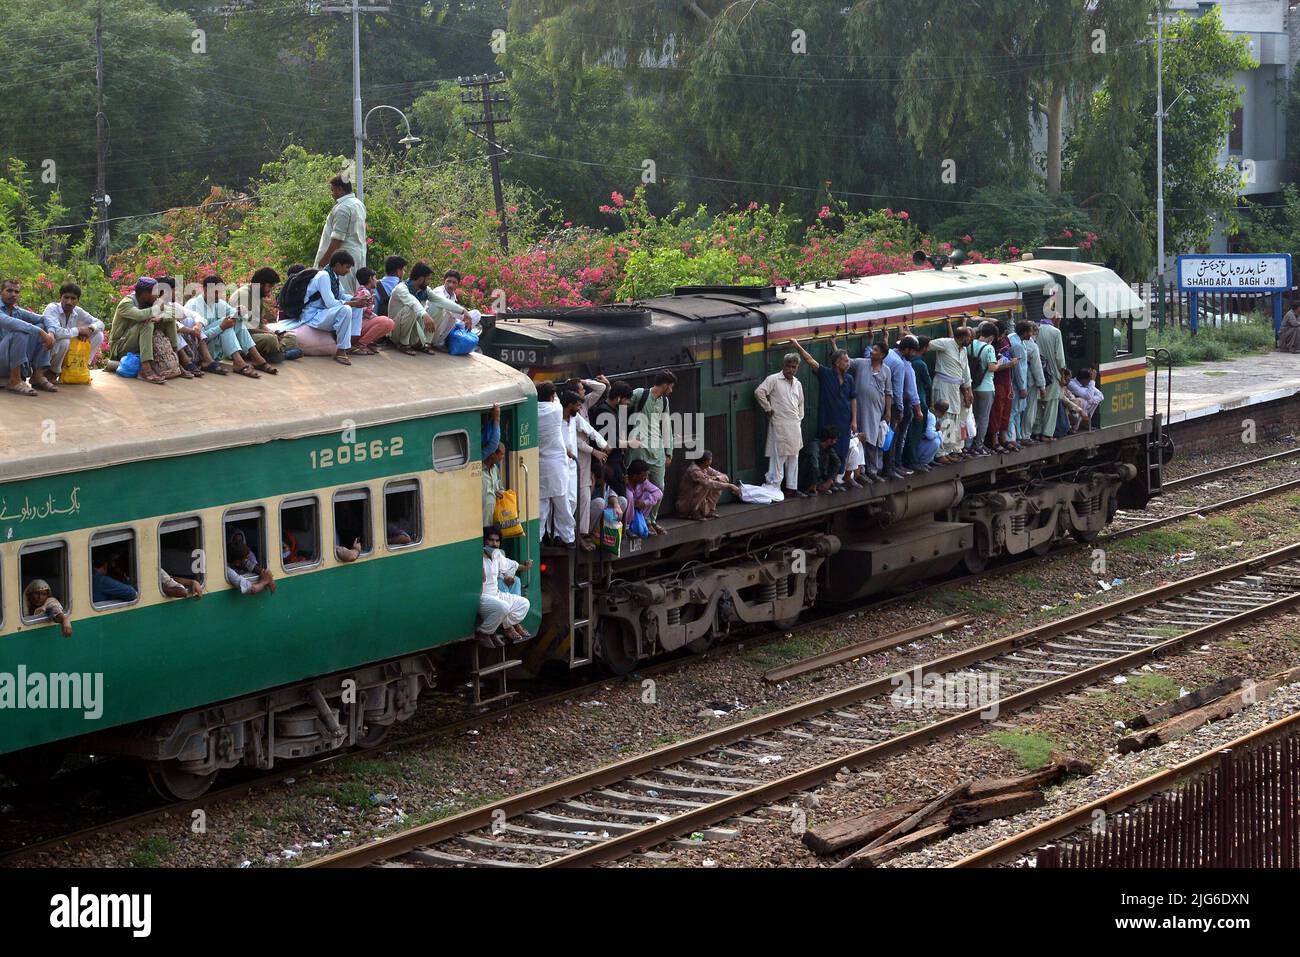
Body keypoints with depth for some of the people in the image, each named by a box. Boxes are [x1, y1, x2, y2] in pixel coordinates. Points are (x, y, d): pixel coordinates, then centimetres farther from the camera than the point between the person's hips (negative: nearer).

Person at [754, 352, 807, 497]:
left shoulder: (797, 384, 16)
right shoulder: (774, 379, -5)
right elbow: (759, 392, -16)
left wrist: (799, 419, 16)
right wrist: (768, 408, -11)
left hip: (795, 426, 7)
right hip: (779, 424, -7)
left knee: (793, 458, 9)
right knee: (778, 457, -9)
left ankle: (792, 488, 15)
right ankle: (774, 488, -7)